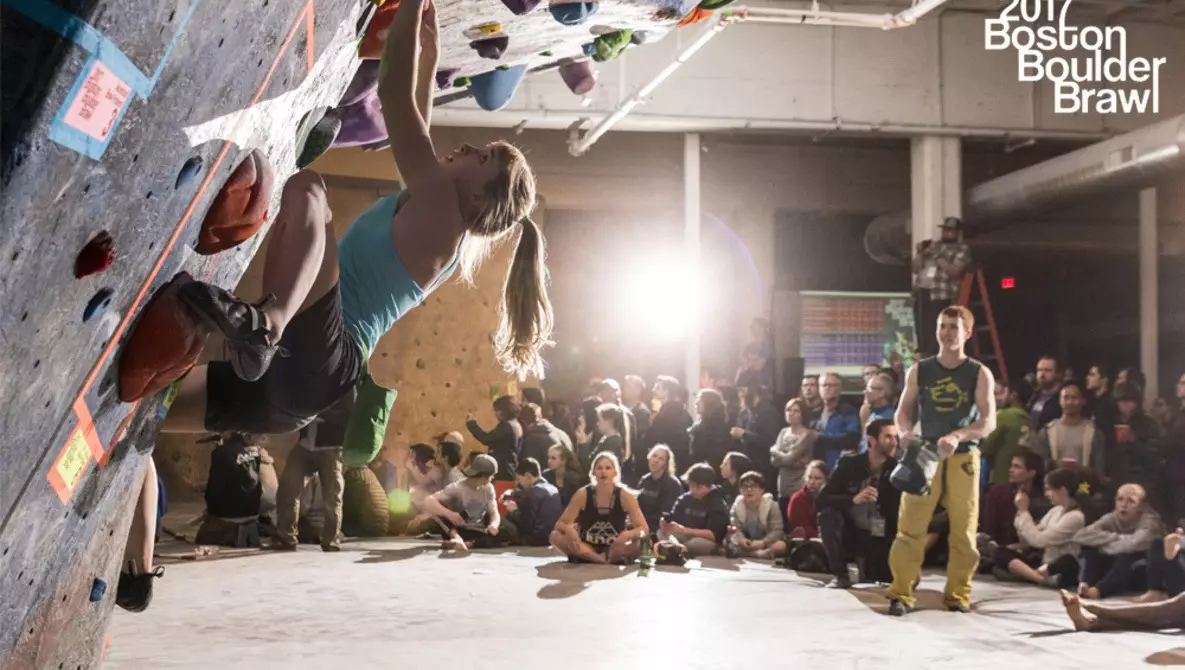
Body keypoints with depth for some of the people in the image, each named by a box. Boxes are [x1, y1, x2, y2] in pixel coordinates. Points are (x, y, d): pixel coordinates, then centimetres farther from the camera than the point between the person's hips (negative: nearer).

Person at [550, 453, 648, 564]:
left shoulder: (625, 496, -9)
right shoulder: (583, 494, -9)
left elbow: (644, 529, -11)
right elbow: (560, 524, -7)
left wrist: (629, 534, -34)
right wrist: (569, 529, -32)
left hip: (615, 553, -1)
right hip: (585, 551, 1)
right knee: (555, 536, -25)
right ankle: (600, 558, -24)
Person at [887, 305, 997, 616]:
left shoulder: (980, 373, 1)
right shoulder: (919, 370, 6)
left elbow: (988, 421, -8)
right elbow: (904, 410, 7)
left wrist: (958, 436, -26)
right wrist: (906, 432, -16)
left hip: (963, 458, -1)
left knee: (964, 530, 4)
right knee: (910, 527, -4)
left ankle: (958, 594, 15)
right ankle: (901, 594, -1)